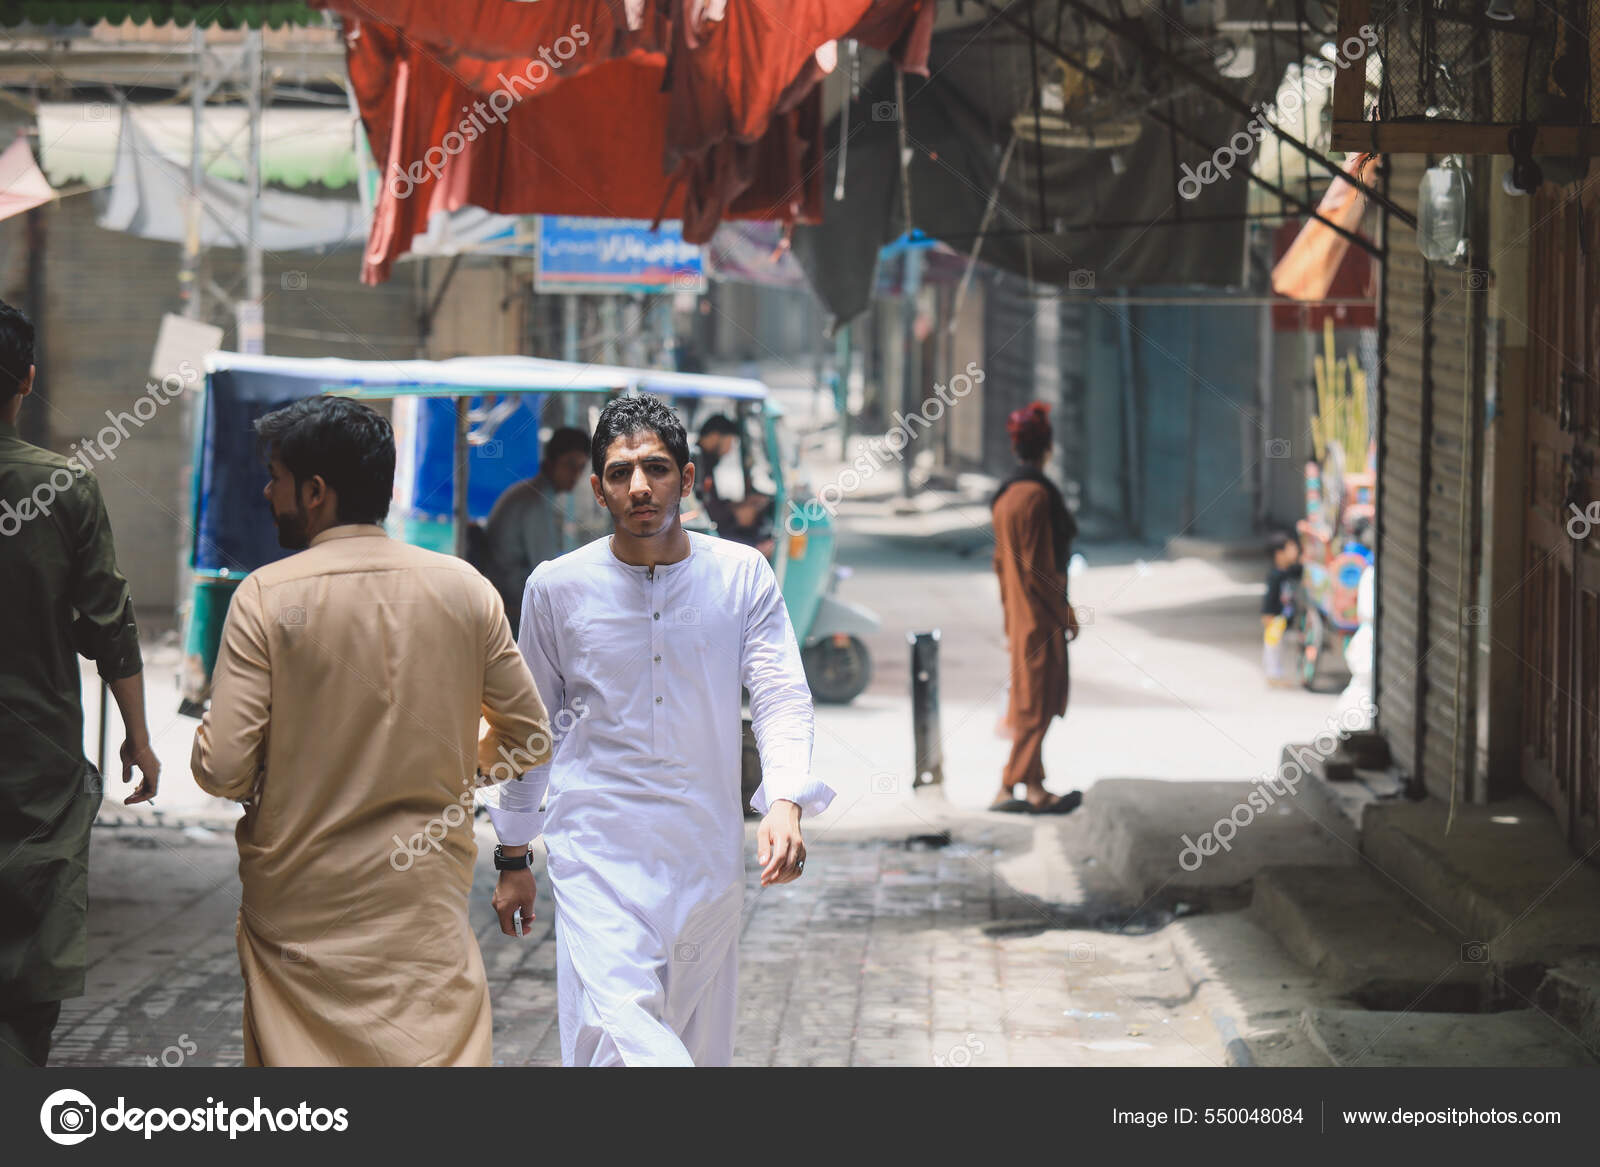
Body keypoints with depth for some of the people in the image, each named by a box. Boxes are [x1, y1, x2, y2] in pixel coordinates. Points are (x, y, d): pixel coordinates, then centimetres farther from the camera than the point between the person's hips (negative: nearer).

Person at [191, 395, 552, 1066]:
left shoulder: (266, 596, -9)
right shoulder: (465, 588, 0)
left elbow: (222, 770, -13)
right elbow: (529, 742, 7)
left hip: (299, 901, -2)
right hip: (429, 897, 2)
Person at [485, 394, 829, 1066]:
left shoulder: (742, 576, 2)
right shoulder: (558, 587, 2)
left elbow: (782, 698, -4)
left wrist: (785, 803, -24)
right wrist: (514, 858, 15)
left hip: (709, 856, 2)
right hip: (598, 853, -2)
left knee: (700, 1050, 9)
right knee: (616, 1036, -21)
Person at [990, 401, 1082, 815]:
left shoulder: (1006, 494, 9)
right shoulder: (1036, 494, -18)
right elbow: (1038, 564, -20)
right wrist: (1066, 613, -12)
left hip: (1020, 611, 9)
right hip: (1040, 614, -9)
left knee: (1030, 701, 15)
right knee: (1036, 701, -3)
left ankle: (1033, 789, 21)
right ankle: (1009, 787, -2)